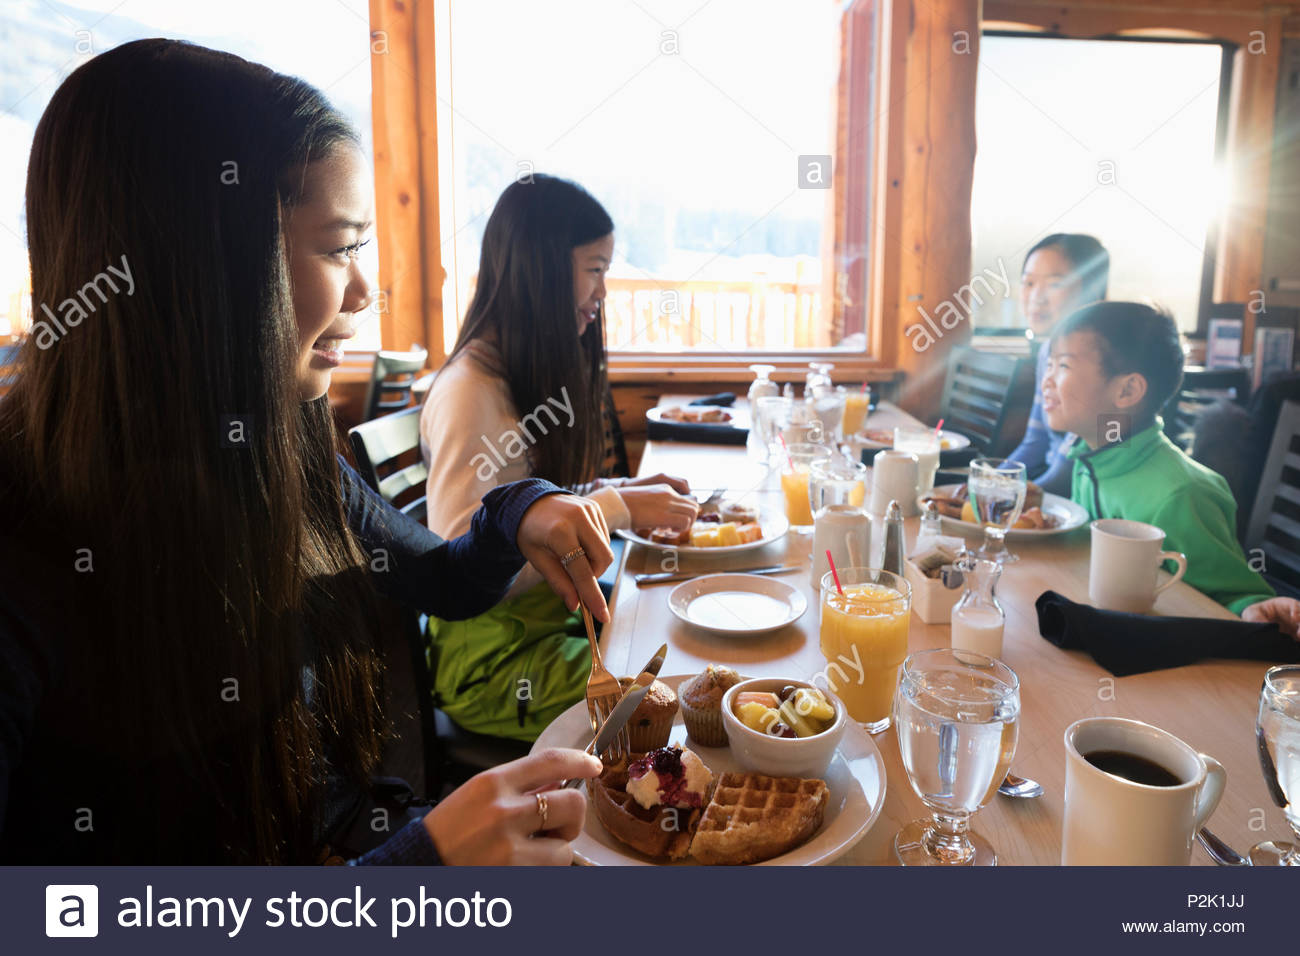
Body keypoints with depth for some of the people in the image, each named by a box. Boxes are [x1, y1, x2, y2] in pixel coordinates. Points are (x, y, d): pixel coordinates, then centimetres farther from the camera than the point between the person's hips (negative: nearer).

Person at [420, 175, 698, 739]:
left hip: (552, 615, 8)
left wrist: (629, 491, 1)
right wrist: (617, 508, -23)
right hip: (492, 656, -8)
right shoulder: (470, 391, -19)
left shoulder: (542, 371, 9)